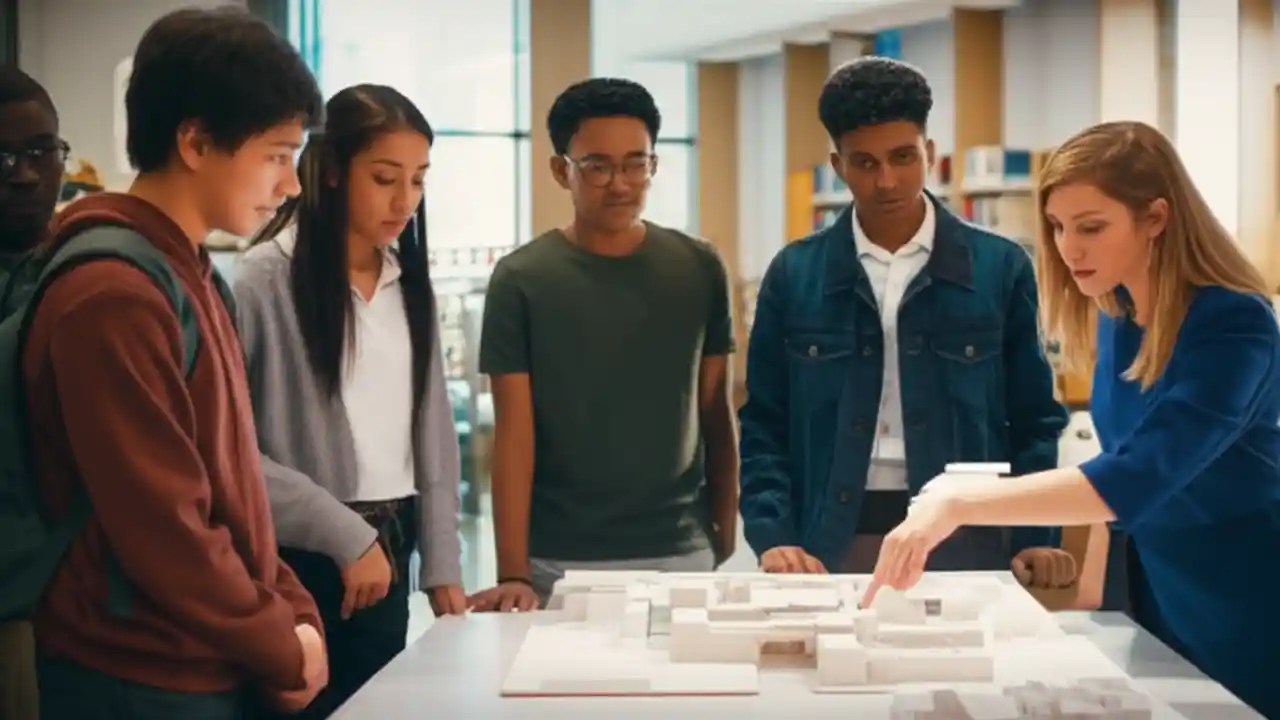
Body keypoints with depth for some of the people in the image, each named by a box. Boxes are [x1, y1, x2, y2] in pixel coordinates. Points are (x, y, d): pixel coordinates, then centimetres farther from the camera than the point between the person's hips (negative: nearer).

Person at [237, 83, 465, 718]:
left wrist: (442, 565, 8)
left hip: (385, 555, 6)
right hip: (299, 561, -6)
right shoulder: (267, 277, -11)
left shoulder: (408, 279, 9)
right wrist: (345, 535, -15)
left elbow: (433, 431, 12)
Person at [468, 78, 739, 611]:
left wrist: (725, 535, 4)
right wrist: (513, 573, -14)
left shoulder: (699, 270, 3)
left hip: (679, 552, 2)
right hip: (559, 561, -2)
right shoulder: (521, 280, -4)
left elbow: (716, 415, 8)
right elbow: (515, 436, -7)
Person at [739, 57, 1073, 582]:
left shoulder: (1000, 269, 3)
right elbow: (766, 427, 6)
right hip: (832, 545, 0)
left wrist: (1035, 537, -5)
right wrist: (773, 536, -7)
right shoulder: (794, 276, 4)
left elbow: (1034, 422, 6)